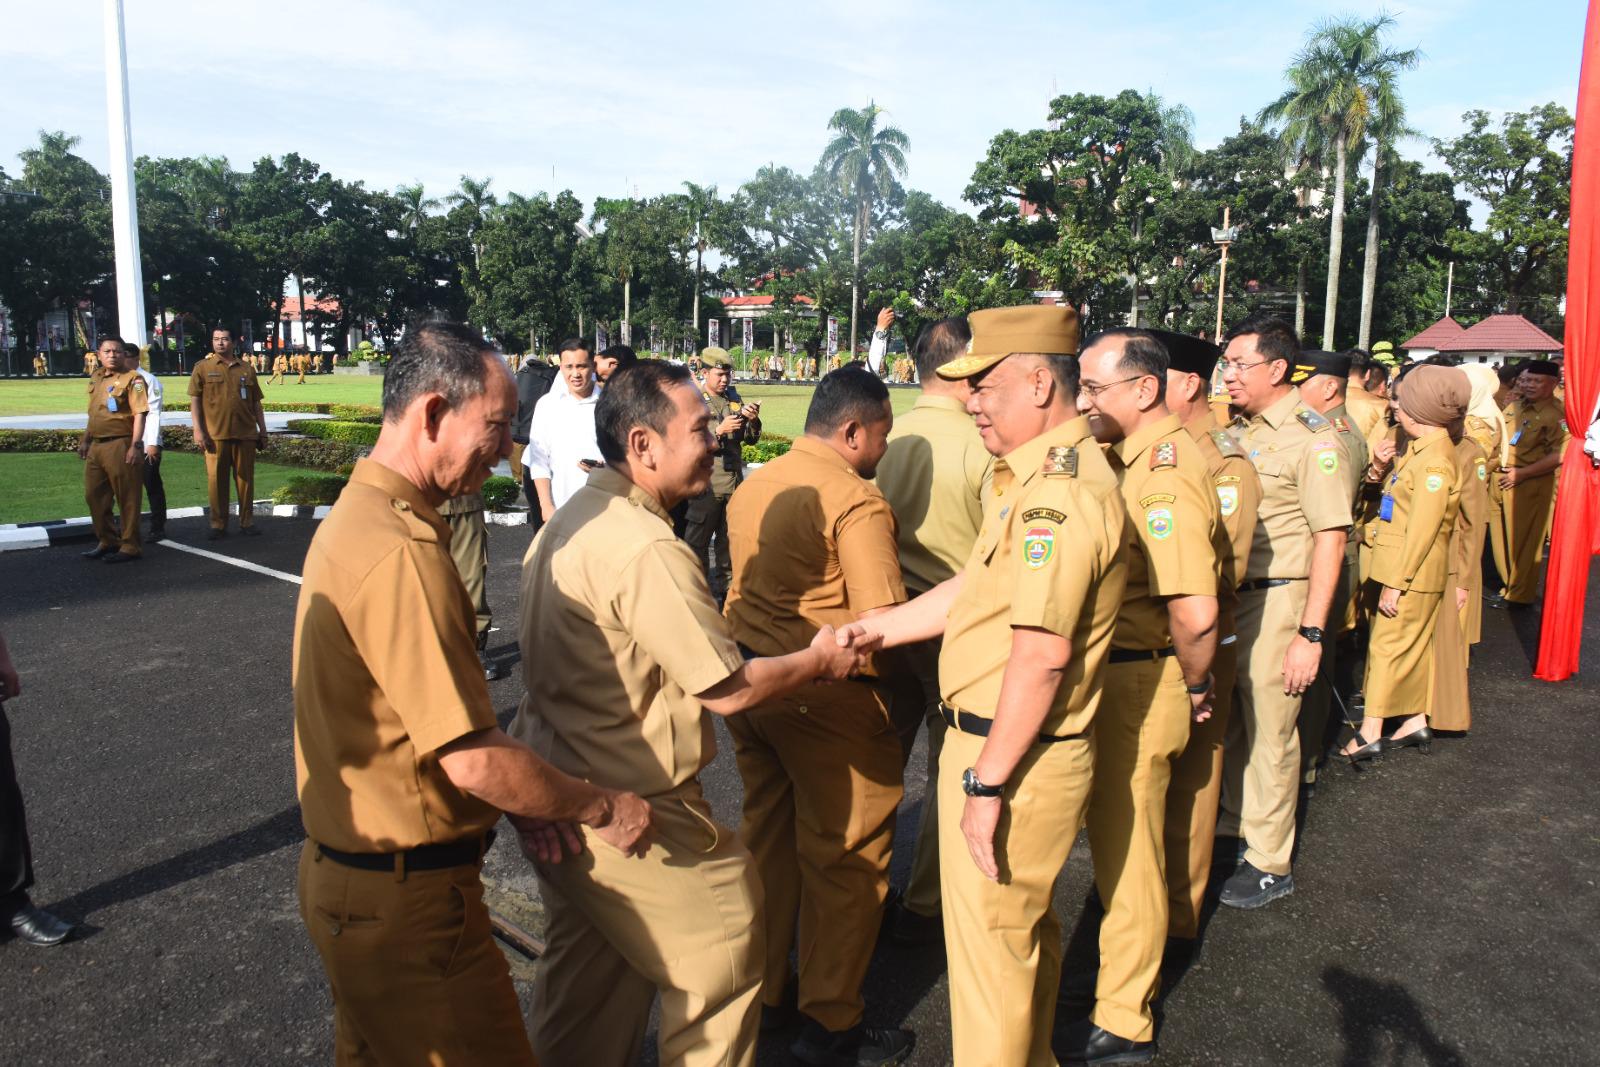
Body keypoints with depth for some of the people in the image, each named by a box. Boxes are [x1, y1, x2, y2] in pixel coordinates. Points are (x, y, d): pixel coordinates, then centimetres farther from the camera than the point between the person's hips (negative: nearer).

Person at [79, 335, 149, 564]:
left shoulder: (132, 378, -8)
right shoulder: (96, 380, 17)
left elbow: (140, 414, -15)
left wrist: (136, 445, -21)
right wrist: (85, 440, 24)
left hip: (120, 445, -9)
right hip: (97, 445, 9)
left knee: (127, 498, -2)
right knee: (94, 495, 14)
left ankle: (130, 546, 6)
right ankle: (107, 541, 27)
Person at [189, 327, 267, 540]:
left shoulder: (246, 369, 12)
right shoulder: (203, 367, 5)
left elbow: (256, 403, 15)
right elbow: (194, 401, 2)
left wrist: (262, 431, 11)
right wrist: (198, 431, -7)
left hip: (245, 434, 2)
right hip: (215, 435, -2)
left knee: (245, 479, 5)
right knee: (216, 480, 2)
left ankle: (247, 522, 15)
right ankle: (218, 524, 11)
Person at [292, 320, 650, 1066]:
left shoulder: (357, 515, 5)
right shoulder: (401, 553, -27)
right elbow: (473, 759, -28)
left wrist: (514, 800, 5)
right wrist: (603, 808, -13)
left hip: (344, 869, 10)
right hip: (406, 894, -10)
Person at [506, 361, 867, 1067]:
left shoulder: (571, 519, 5)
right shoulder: (646, 550, -27)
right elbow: (730, 690, -22)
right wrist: (820, 659, -6)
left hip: (557, 795, 10)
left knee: (587, 967, 25)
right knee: (722, 957, 10)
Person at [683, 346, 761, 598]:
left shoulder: (734, 399, 11)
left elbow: (751, 439, 13)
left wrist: (753, 421, -7)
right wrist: (719, 430, -25)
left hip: (734, 480, 5)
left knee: (729, 538, 12)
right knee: (698, 539, 1)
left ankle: (724, 584, 24)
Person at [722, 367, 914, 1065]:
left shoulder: (753, 486, 9)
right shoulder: (857, 500, -17)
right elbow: (883, 622, -22)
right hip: (825, 695, -8)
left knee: (766, 832, 21)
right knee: (844, 857, 6)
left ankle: (761, 988, 36)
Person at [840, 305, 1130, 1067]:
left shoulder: (1057, 489, -24)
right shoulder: (1046, 474, 10)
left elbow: (1041, 655, -28)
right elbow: (977, 591, 13)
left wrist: (988, 782, -24)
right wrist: (876, 628, 8)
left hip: (1008, 756, -11)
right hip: (1032, 750, 11)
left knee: (990, 944, 7)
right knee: (1028, 928, 26)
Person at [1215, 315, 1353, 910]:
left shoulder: (1311, 438, -13)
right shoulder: (1240, 433, 9)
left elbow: (1331, 539, -16)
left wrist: (1310, 634, -20)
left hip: (1277, 599, -7)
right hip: (1227, 594, 7)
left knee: (1269, 732, 3)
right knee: (1231, 721, 18)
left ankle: (1269, 864, 18)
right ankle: (1237, 821, 38)